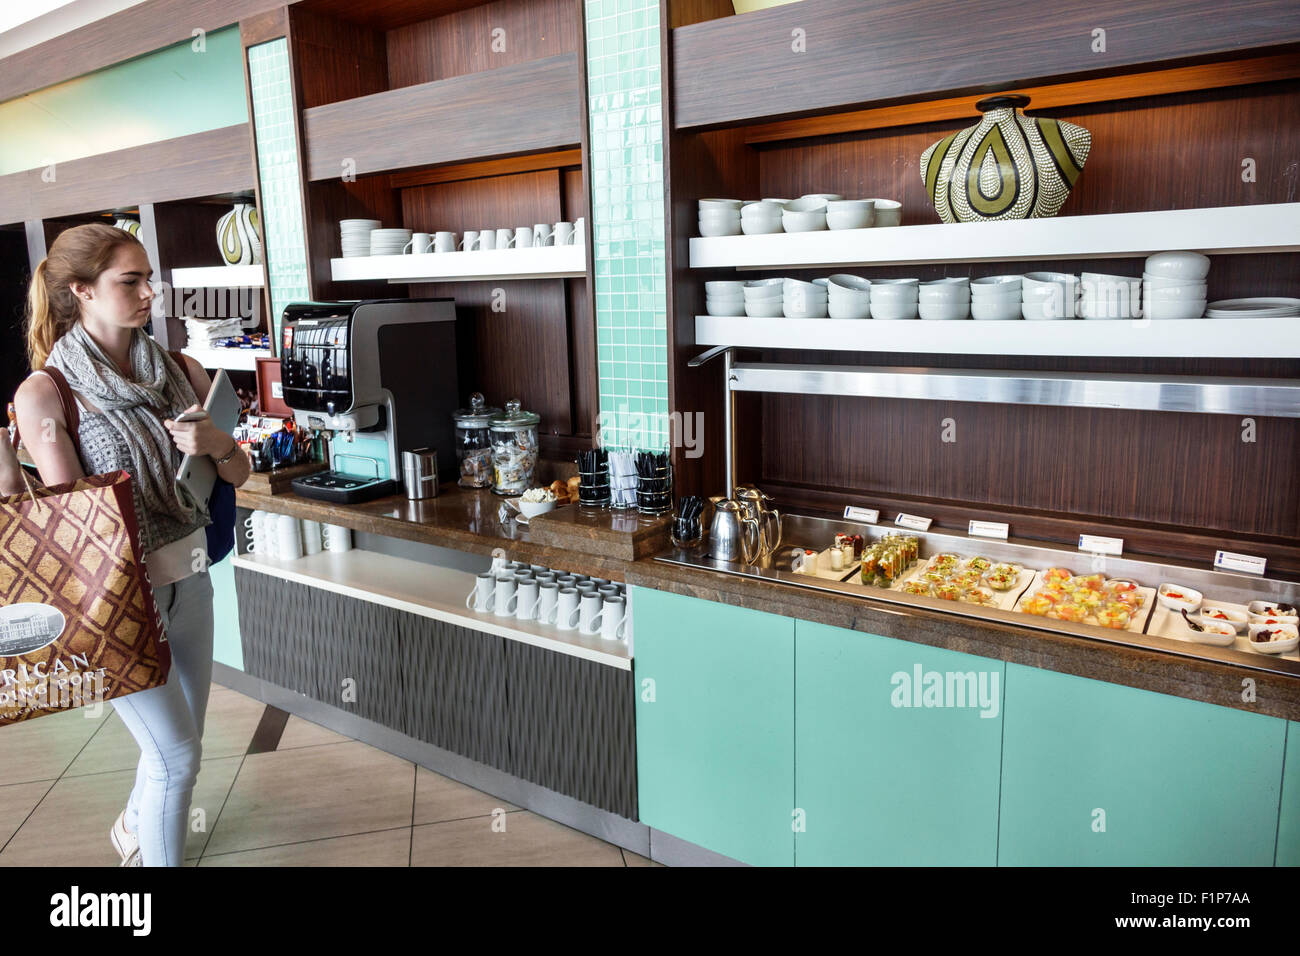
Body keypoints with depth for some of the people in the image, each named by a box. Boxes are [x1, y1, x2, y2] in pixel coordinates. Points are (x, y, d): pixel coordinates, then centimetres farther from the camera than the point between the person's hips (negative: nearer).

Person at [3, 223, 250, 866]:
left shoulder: (179, 372, 0)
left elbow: (239, 474, 4)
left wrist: (216, 442, -16)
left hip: (188, 577, 6)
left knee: (182, 738, 21)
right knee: (176, 752, 2)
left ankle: (135, 827, 51)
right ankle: (161, 857, 28)